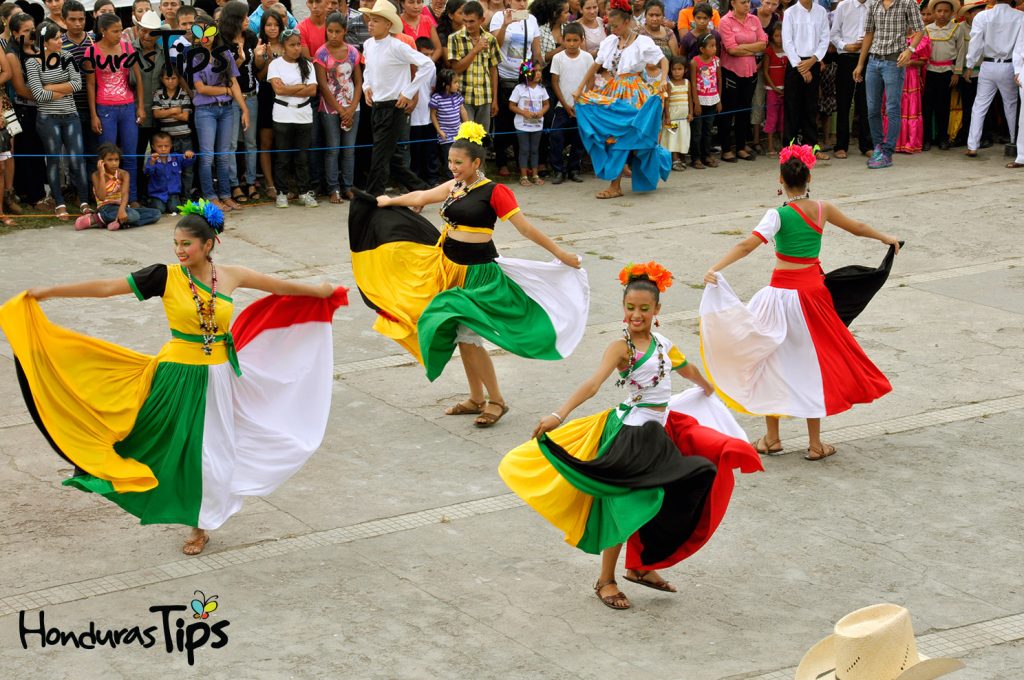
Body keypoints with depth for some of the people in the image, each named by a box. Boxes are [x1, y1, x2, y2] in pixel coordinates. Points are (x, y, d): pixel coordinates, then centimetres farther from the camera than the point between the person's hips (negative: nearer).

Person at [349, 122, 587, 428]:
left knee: (467, 336, -10)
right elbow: (421, 198, 19)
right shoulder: (454, 187, 4)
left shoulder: (495, 192, -14)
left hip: (478, 272, -7)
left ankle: (496, 400, 4)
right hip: (449, 266, 7)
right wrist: (389, 201, 30)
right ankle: (476, 399, 24)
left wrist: (561, 254, -15)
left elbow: (525, 228, -14)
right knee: (460, 336, 12)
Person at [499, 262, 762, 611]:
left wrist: (706, 388, 49)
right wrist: (559, 415, -42)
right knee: (624, 506, -1)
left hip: (659, 431, 7)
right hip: (631, 433, -7)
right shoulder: (621, 347, -15)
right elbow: (593, 384, -28)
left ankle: (641, 567, 28)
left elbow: (688, 369, 29)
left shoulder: (662, 344, 7)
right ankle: (606, 581, 11)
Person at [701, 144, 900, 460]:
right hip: (813, 289, 4)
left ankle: (772, 438, 17)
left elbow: (747, 245, -27)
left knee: (772, 360, 11)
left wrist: (715, 268, -34)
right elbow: (858, 228, 16)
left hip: (783, 292, -4)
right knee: (811, 362, 11)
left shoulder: (779, 215, -14)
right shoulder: (823, 209, -1)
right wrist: (887, 238, 35)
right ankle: (815, 443, 15)